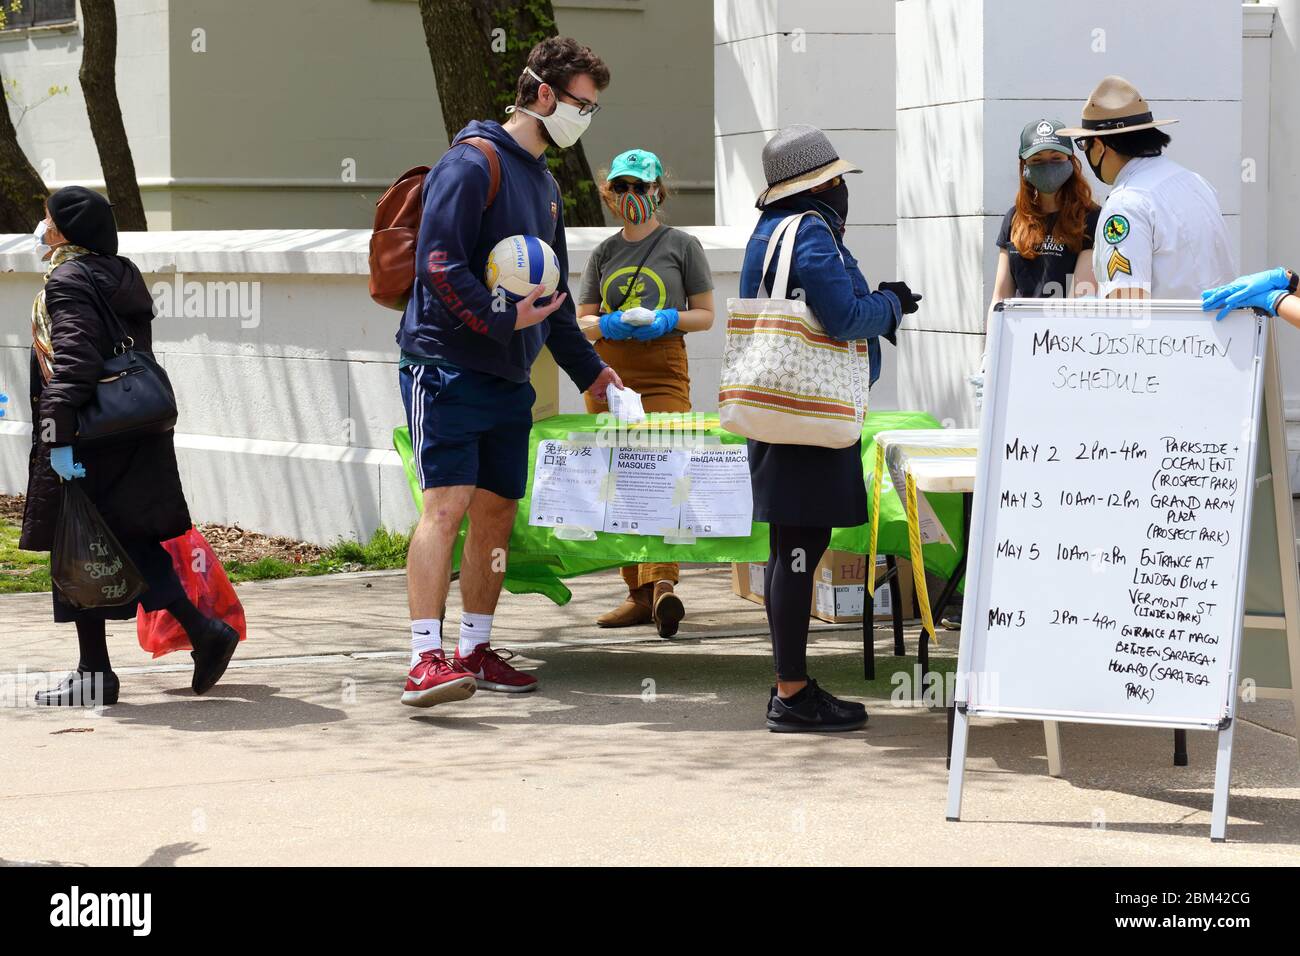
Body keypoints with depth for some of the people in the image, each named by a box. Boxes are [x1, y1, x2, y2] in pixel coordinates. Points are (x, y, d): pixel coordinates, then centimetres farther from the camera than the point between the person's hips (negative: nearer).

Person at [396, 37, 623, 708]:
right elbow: (438, 263, -18)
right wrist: (503, 317, -23)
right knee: (448, 502, -17)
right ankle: (425, 660, -22)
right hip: (447, 367, -9)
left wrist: (587, 369, 29)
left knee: (497, 514, 9)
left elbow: (554, 293, 29)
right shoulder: (472, 163, -9)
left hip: (508, 378, 9)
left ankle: (474, 651, 19)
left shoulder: (544, 184, 21)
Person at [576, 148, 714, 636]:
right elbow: (582, 322, 15)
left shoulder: (681, 245, 5)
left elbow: (706, 315, 7)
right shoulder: (604, 253, 14)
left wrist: (669, 319, -13)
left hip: (662, 371, -4)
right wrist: (608, 324, -8)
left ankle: (662, 583, -30)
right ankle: (639, 594, 8)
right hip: (606, 373, 4)